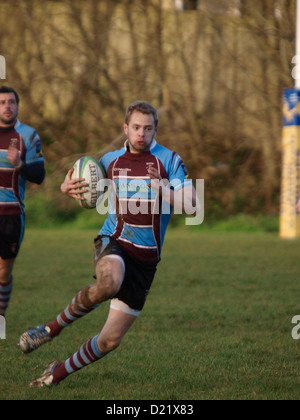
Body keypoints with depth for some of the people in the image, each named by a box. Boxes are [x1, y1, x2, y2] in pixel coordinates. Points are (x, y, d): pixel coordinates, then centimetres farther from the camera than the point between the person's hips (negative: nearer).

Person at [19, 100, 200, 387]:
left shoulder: (169, 161, -2)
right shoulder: (112, 160, 6)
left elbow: (193, 207, -10)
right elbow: (82, 178, 24)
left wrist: (164, 191, -27)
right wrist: (67, 187, -1)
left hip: (146, 256, 0)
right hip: (114, 242, 0)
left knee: (111, 340, -2)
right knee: (108, 284, -39)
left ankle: (58, 373, 21)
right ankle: (52, 328, -17)